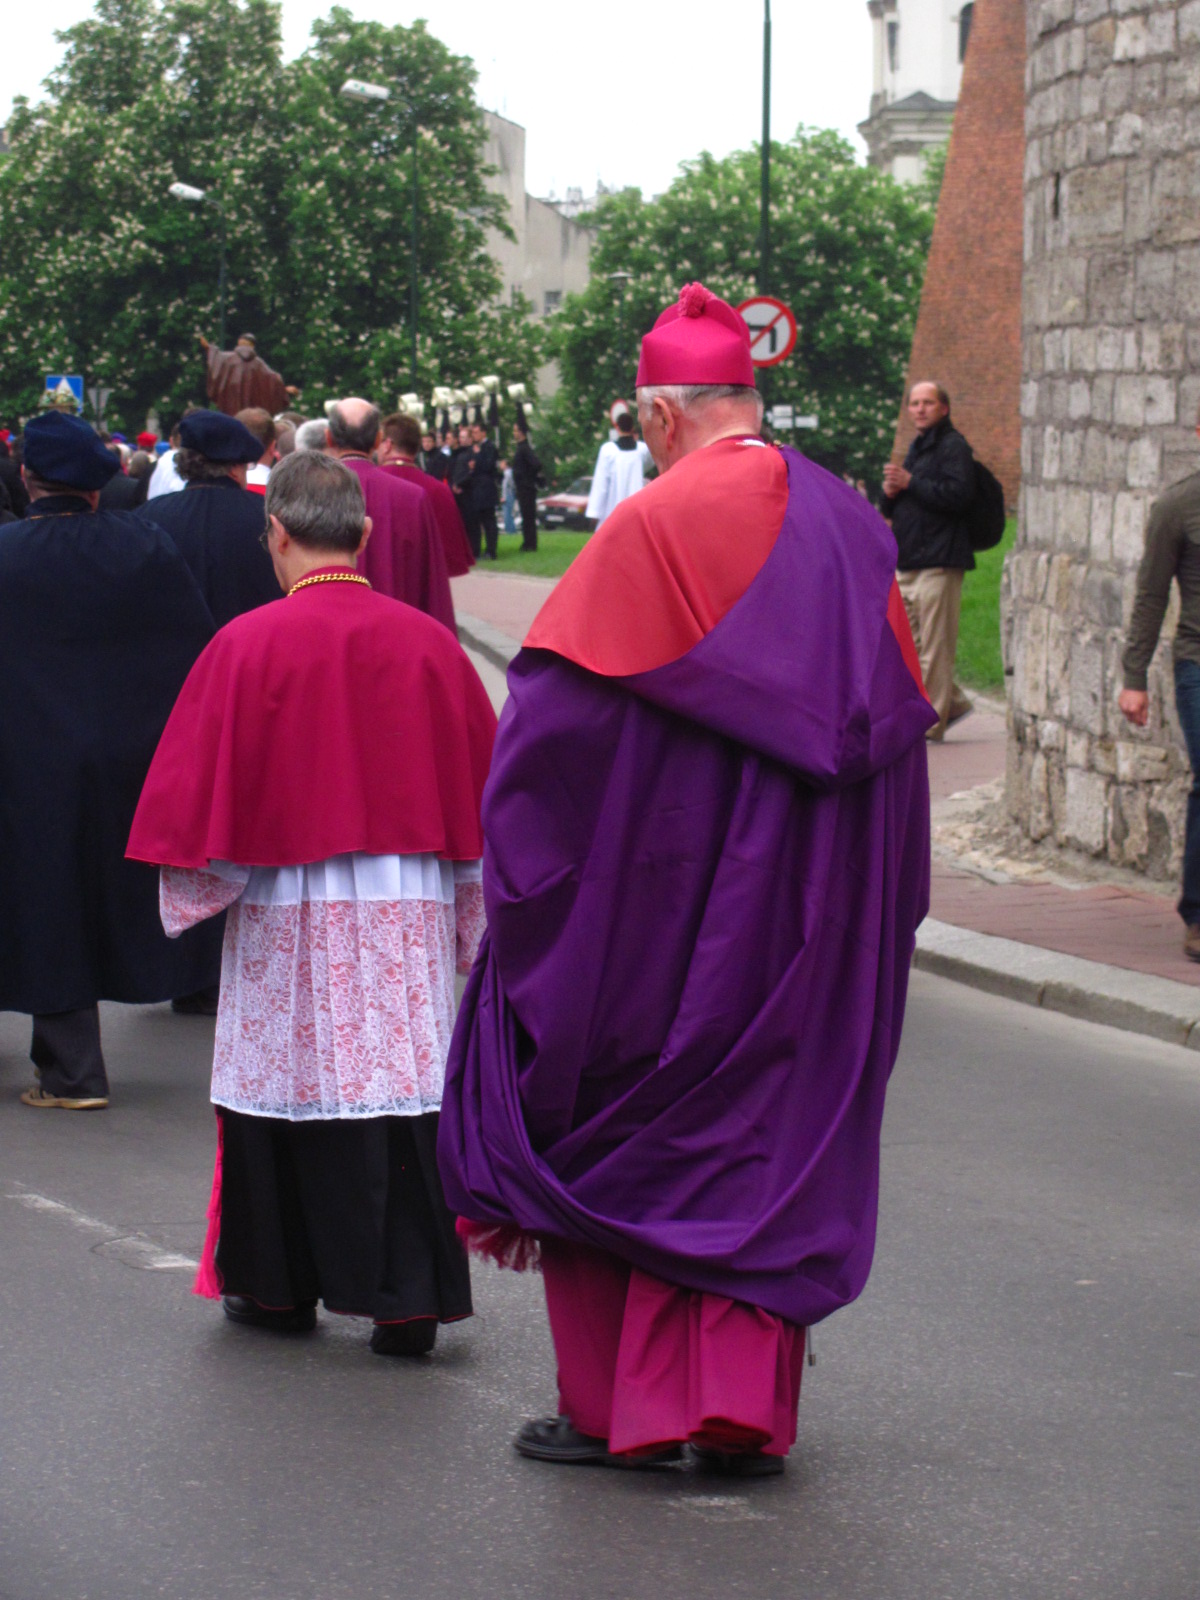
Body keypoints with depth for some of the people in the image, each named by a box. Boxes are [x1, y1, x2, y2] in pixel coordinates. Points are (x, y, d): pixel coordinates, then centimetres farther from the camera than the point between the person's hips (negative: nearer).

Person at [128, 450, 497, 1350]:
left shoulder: (248, 647, -10)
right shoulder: (428, 643, 0)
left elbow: (202, 792, -6)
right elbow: (481, 789, 7)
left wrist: (192, 892, 11)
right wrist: (468, 918, 17)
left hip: (285, 918, -2)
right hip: (408, 919, 2)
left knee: (283, 1086, 11)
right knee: (403, 1092, 3)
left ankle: (280, 1287, 21)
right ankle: (407, 1300, 1)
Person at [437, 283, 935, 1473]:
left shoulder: (654, 528, -15)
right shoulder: (854, 529, 4)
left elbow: (564, 707, -15)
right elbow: (899, 714, 11)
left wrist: (523, 870, -3)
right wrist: (878, 897, 19)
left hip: (661, 884, -5)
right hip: (816, 908, 5)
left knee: (605, 1129, 9)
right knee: (766, 1134, 11)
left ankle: (610, 1402, 12)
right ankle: (744, 1405, 10)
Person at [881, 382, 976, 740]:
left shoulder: (953, 447, -6)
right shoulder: (917, 448, 23)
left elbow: (958, 495, -22)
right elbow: (892, 510, 27)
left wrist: (910, 483, -18)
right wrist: (890, 493, 3)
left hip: (940, 561, -10)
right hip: (910, 562, 10)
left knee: (934, 647, -7)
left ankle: (931, 721, -4)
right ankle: (952, 703, 21)